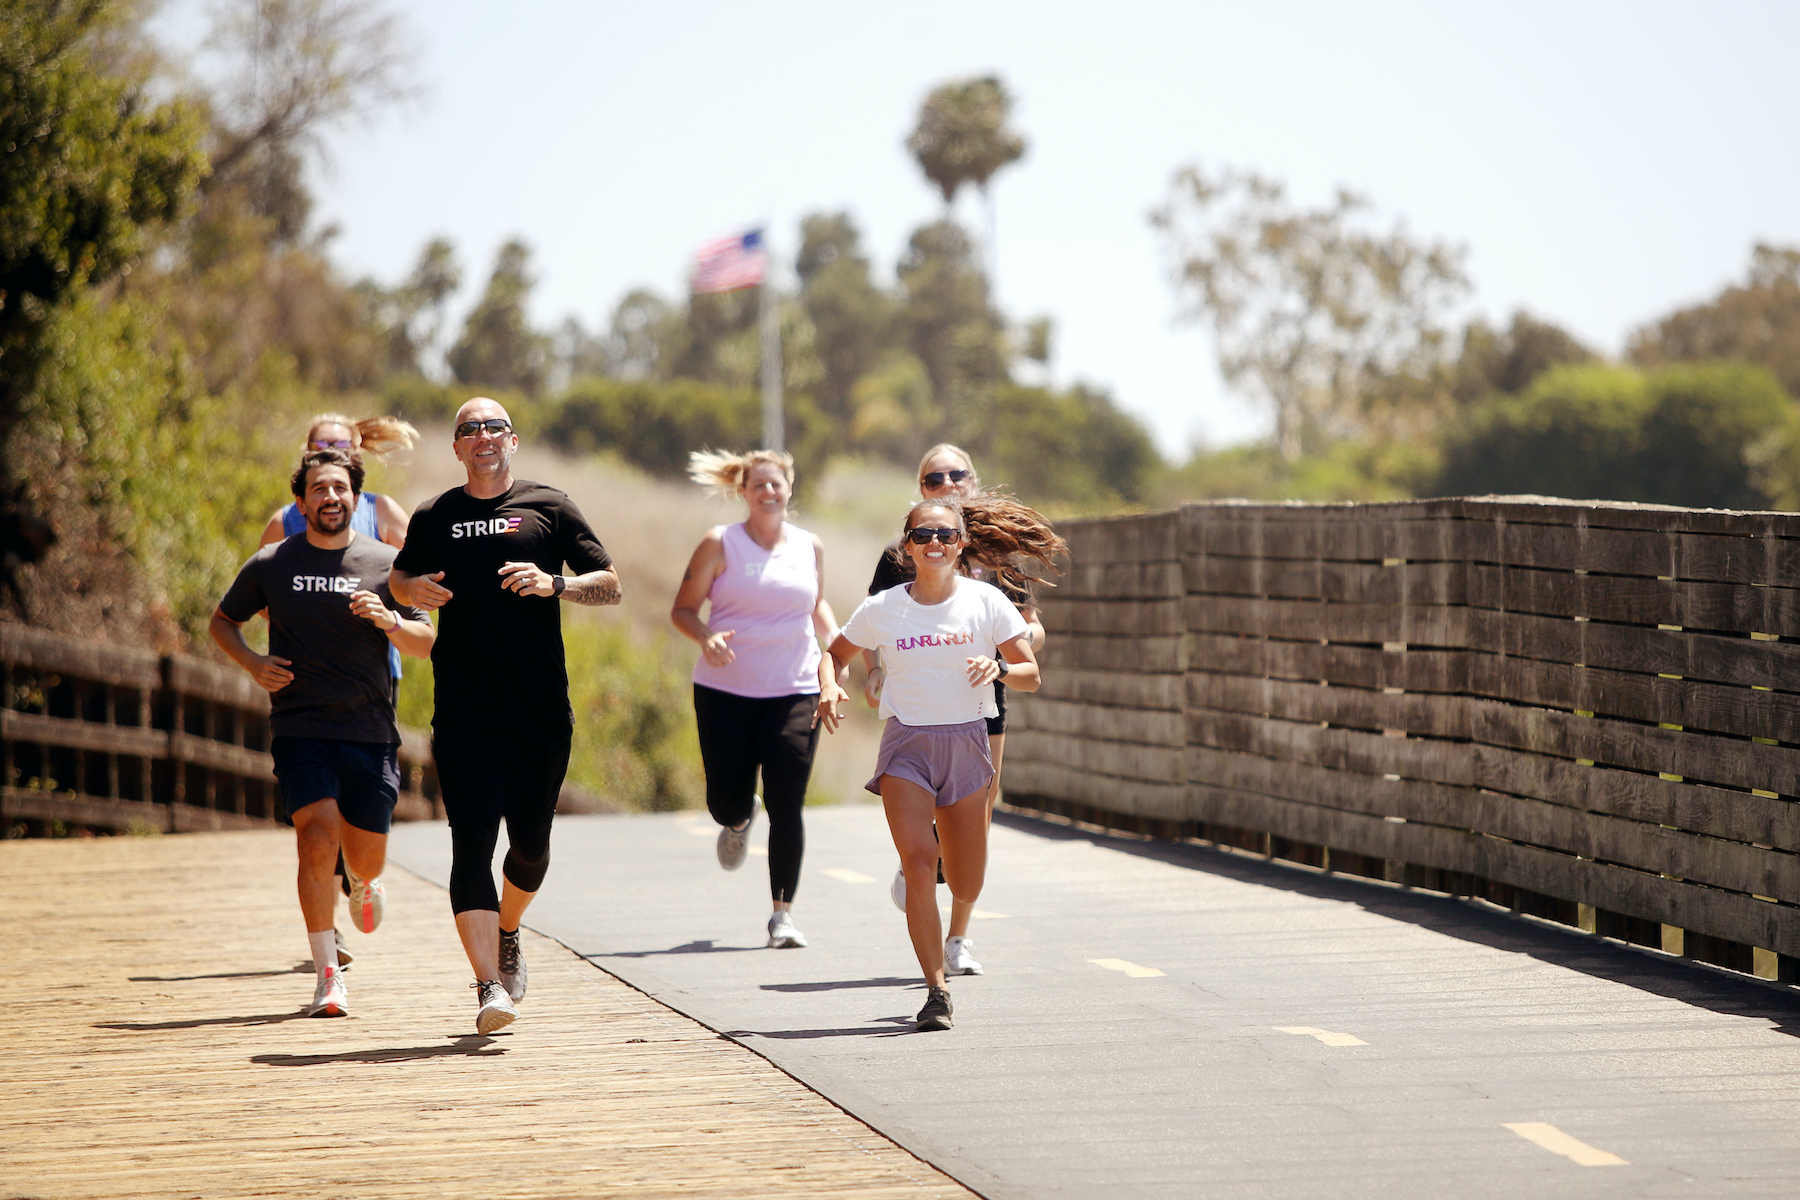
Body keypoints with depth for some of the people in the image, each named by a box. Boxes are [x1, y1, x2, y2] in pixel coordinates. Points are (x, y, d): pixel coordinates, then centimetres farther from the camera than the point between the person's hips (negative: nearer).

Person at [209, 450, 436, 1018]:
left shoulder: (386, 564, 5)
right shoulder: (272, 564, 4)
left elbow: (426, 643, 7)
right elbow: (222, 620, 17)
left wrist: (389, 620, -14)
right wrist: (252, 663, -2)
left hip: (371, 735, 1)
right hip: (300, 731, -1)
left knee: (366, 858, 6)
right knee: (317, 840, -19)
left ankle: (363, 884, 46)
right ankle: (328, 976, -12)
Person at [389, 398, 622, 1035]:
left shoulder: (549, 507, 6)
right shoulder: (434, 518, 10)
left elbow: (610, 584, 6)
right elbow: (399, 577, 25)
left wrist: (555, 584, -13)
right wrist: (412, 589, 1)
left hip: (542, 708, 0)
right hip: (464, 712, 0)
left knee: (531, 843, 7)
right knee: (472, 840, -12)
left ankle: (506, 934, 38)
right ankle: (490, 985, -17)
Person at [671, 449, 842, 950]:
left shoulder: (810, 548, 7)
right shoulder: (721, 544, -2)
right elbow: (683, 609, -1)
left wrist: (834, 639, 4)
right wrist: (706, 637, -21)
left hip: (794, 692, 1)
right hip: (725, 690, -1)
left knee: (786, 805, -7)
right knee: (727, 802, 0)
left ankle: (783, 913, 1)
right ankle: (737, 824, 40)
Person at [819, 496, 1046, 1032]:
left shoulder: (986, 601, -2)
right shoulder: (881, 609, -1)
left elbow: (1031, 675, 0)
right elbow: (835, 652, 15)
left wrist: (998, 667, -22)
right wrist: (829, 686, -7)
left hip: (966, 745, 1)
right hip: (906, 744, -1)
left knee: (966, 890, 5)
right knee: (919, 866, -19)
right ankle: (937, 990, -11)